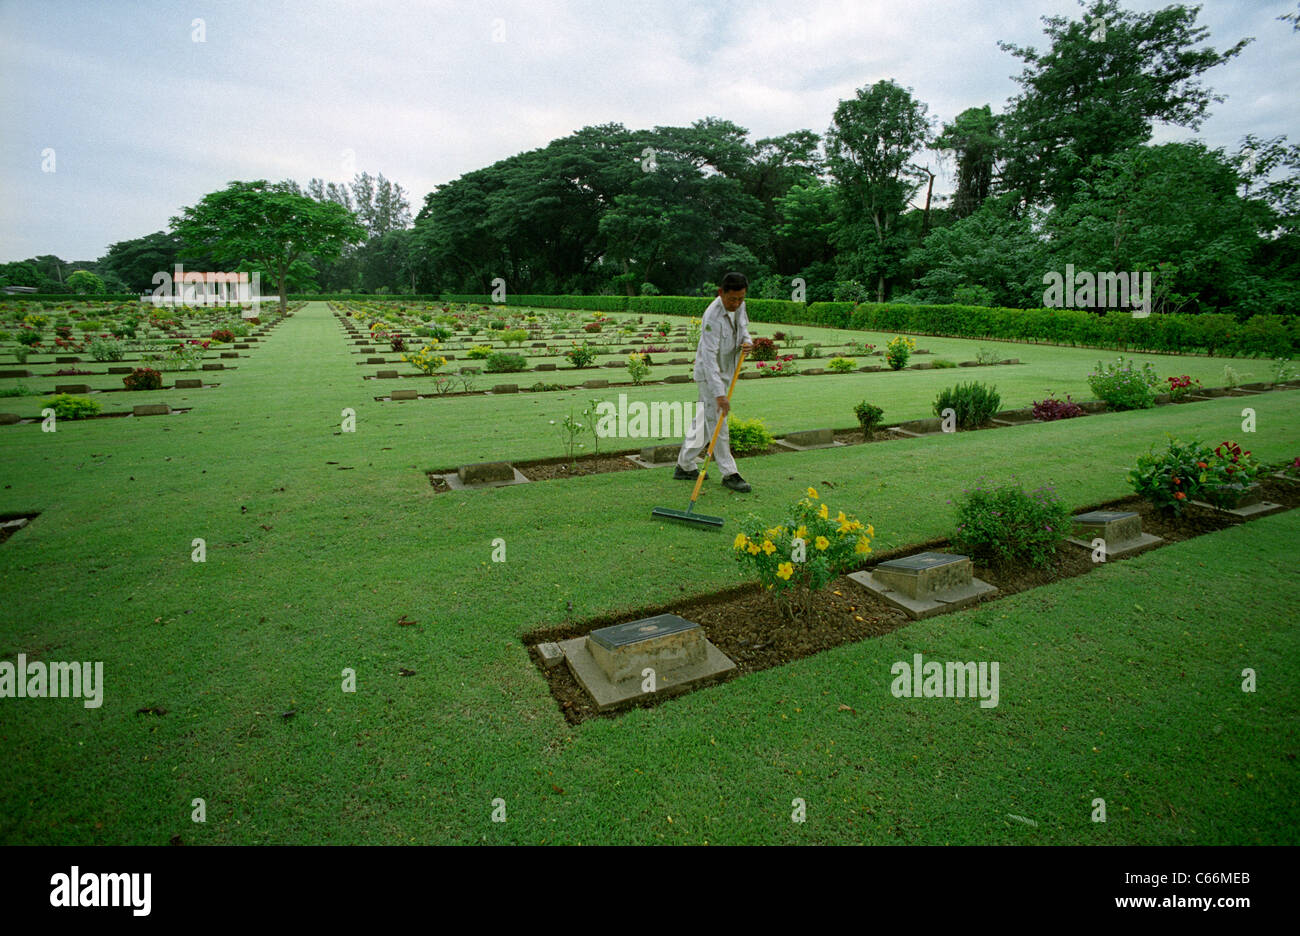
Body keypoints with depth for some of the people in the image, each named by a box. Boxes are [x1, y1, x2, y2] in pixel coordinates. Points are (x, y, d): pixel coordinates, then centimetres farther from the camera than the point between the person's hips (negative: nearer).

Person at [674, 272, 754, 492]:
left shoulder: (739, 305, -2)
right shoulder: (713, 317, -28)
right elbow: (709, 358, -32)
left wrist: (747, 340, -6)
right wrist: (719, 394, -38)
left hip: (725, 371, 8)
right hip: (709, 374, -8)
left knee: (703, 420, 13)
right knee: (717, 422, -6)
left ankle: (685, 466, 22)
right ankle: (729, 473, 2)